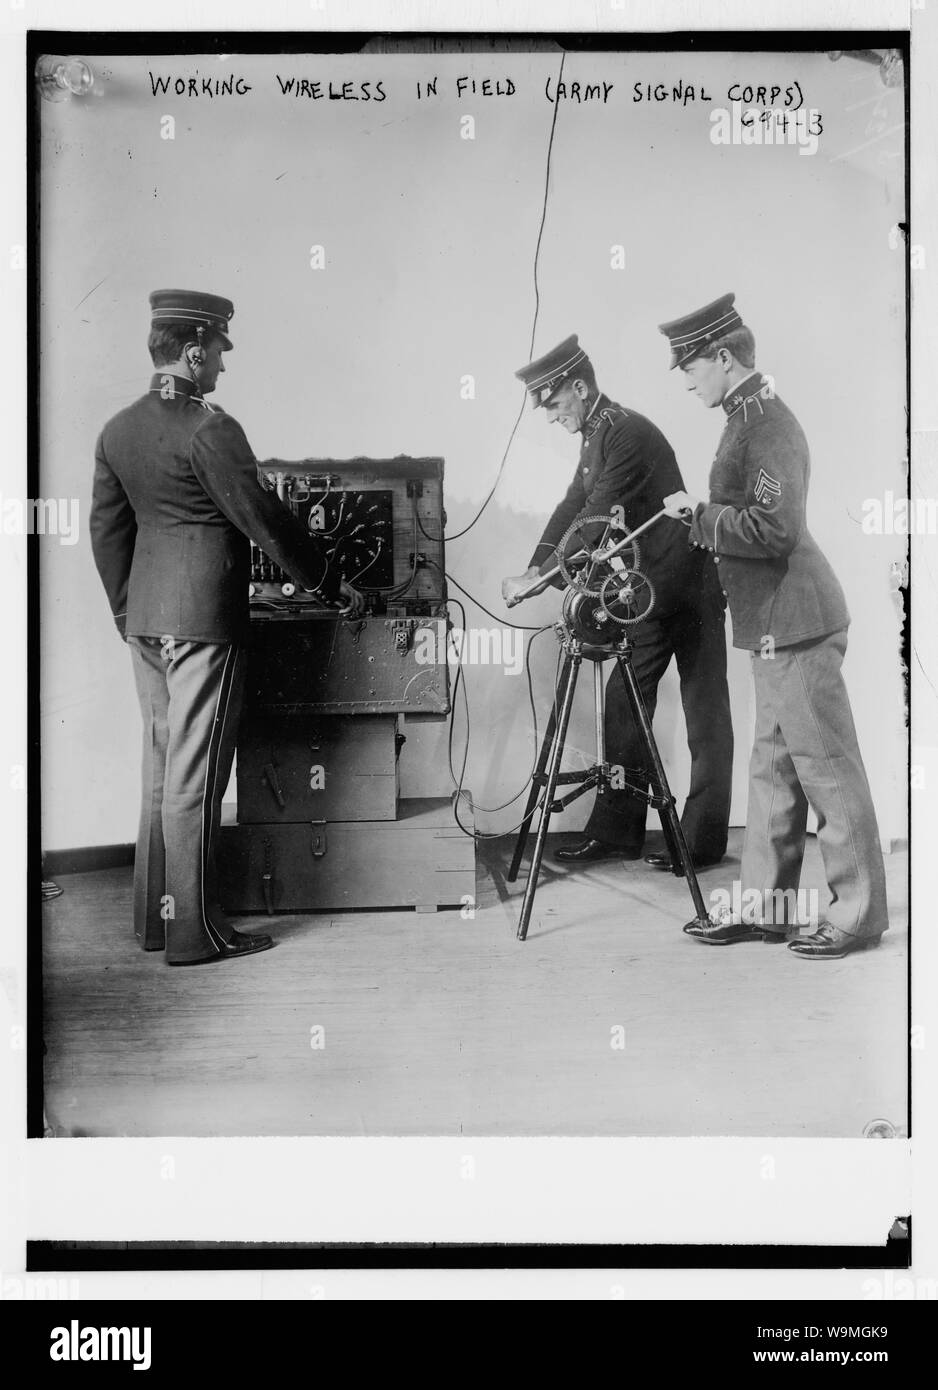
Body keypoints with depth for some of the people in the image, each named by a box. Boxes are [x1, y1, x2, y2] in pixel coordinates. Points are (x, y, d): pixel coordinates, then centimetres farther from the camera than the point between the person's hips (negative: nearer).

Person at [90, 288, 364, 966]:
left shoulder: (117, 431, 10)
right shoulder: (210, 429, -14)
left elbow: (108, 530, 15)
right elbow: (264, 518, -12)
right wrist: (331, 585, -3)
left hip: (145, 615, 8)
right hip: (204, 617, -8)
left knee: (162, 767, 15)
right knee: (194, 774, -3)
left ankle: (154, 916, 22)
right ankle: (193, 929, 4)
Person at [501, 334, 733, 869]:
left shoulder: (631, 433, -19)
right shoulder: (596, 436, 10)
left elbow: (598, 520, -24)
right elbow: (574, 507, 10)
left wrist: (540, 578, -21)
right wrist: (532, 569, -2)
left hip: (690, 584, -10)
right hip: (651, 590, 10)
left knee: (705, 714, -2)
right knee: (624, 700, 8)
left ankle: (703, 841, 3)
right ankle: (616, 831, 13)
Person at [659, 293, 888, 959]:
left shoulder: (768, 425, -15)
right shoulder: (750, 418, 15)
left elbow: (773, 530, -24)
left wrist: (700, 513, -14)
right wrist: (701, 516, 11)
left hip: (796, 624, -10)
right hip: (774, 626, 10)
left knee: (827, 767, -1)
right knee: (773, 765, 13)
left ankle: (859, 913, 9)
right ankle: (764, 905, 22)